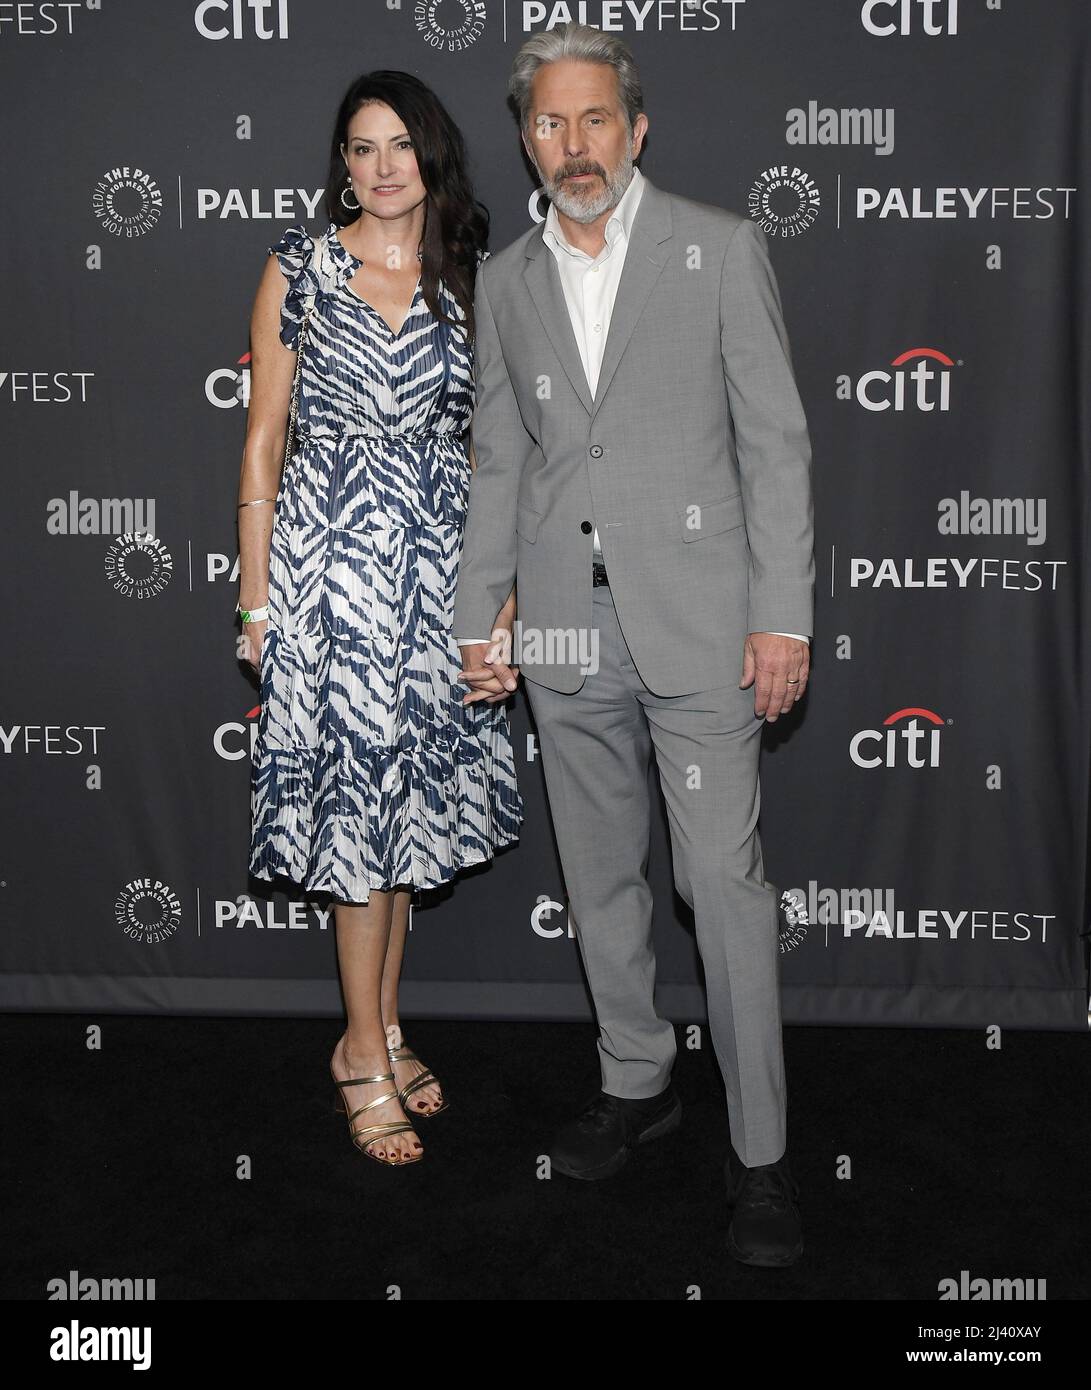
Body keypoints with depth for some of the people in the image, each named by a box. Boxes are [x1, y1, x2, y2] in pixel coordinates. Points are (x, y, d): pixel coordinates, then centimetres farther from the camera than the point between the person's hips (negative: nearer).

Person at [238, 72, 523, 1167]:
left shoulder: (472, 279, 8)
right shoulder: (301, 267, 1)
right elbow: (262, 441, 1)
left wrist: (505, 579, 3)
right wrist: (256, 594, -2)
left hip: (439, 562, 3)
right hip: (330, 555, -3)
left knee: (407, 791, 9)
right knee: (361, 796, -2)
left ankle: (381, 1033, 24)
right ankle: (366, 1052, 12)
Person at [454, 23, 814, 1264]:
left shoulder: (720, 248, 0)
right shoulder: (505, 283, 11)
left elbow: (775, 442, -3)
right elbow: (499, 464, 14)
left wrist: (784, 616, -9)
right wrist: (477, 623, 9)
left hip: (697, 617, -4)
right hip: (565, 628, 4)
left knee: (725, 882, -4)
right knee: (599, 878, 14)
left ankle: (760, 1149, 10)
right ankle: (635, 1081, 33)